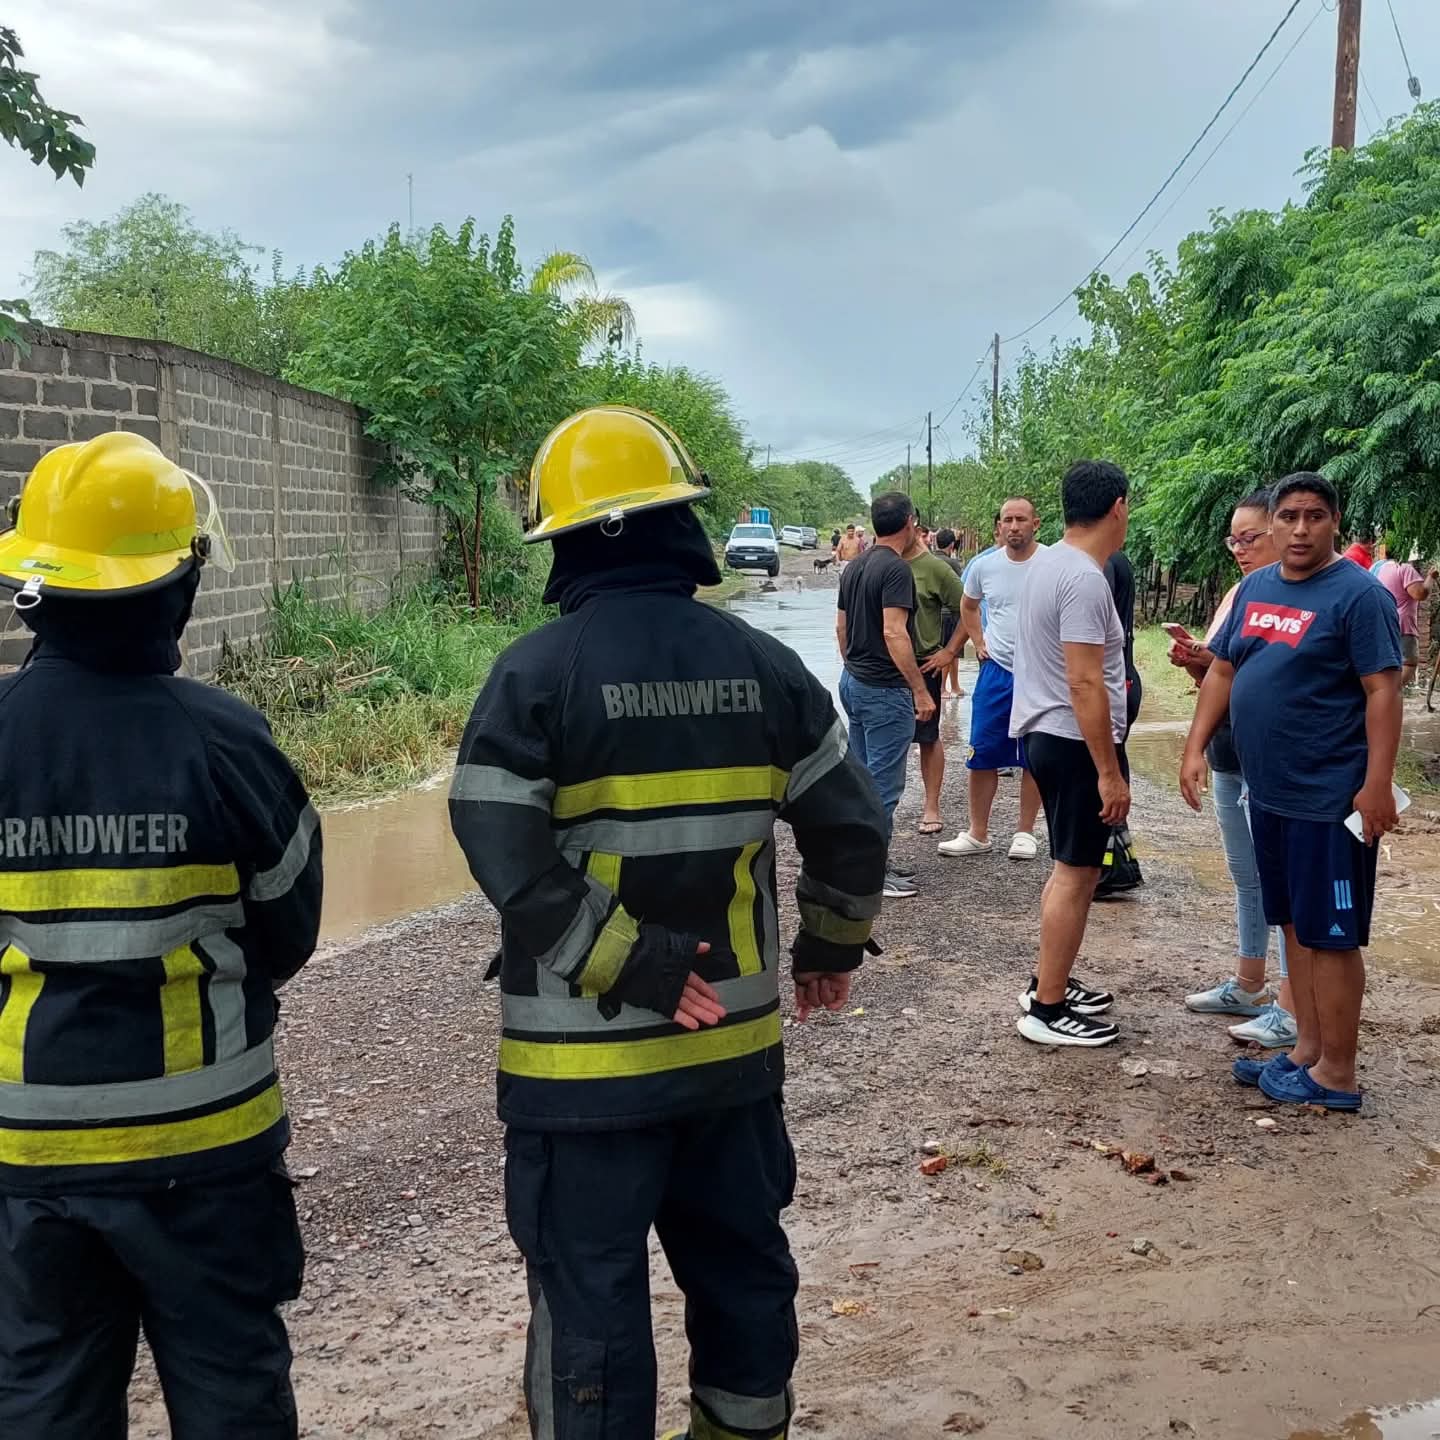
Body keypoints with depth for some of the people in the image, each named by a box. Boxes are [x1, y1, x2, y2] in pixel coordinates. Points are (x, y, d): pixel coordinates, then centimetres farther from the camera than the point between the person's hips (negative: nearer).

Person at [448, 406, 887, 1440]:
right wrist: (835, 944, 19)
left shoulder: (536, 673, -12)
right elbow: (851, 826, 4)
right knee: (742, 1264, 22)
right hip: (734, 1043, 5)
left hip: (587, 1061, -4)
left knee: (591, 1298, 9)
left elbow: (509, 861, -21)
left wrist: (626, 966, -14)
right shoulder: (763, 665, 0)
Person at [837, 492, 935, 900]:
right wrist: (920, 690, -21)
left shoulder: (855, 567, 11)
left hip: (853, 682, 10)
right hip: (885, 689, -9)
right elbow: (894, 633, -23)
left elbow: (841, 627, 17)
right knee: (883, 784, -3)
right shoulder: (896, 568, -16)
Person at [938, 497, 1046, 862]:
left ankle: (1025, 833, 20)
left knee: (1034, 759, 7)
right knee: (983, 755, 4)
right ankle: (977, 834, 15)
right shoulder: (984, 565, 1)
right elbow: (968, 605, 21)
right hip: (996, 671, 3)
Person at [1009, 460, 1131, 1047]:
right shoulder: (1084, 579, -21)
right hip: (1076, 742, -10)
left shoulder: (1047, 563, 10)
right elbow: (1084, 683, -25)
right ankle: (1047, 1010, 4)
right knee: (1077, 874, -2)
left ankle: (1048, 982, 29)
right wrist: (1110, 772, -23)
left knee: (1070, 867, 19)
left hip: (1046, 734, 10)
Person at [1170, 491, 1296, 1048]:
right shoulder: (1237, 593, 12)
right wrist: (1195, 660, -5)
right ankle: (1247, 986, 29)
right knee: (1246, 876, 17)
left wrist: (1220, 663, -25)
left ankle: (1293, 1008, 3)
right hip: (1229, 752, 9)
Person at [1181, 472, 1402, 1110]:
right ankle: (1307, 1051, 27)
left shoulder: (1358, 594, -12)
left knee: (1331, 934, 0)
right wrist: (1195, 748, 6)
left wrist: (1377, 786, -21)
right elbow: (1222, 671, 15)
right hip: (1270, 793, 8)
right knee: (1296, 923, 15)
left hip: (1331, 799, -7)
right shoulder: (1255, 587, 10)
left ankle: (1336, 1074, 10)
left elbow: (1383, 691, -16)